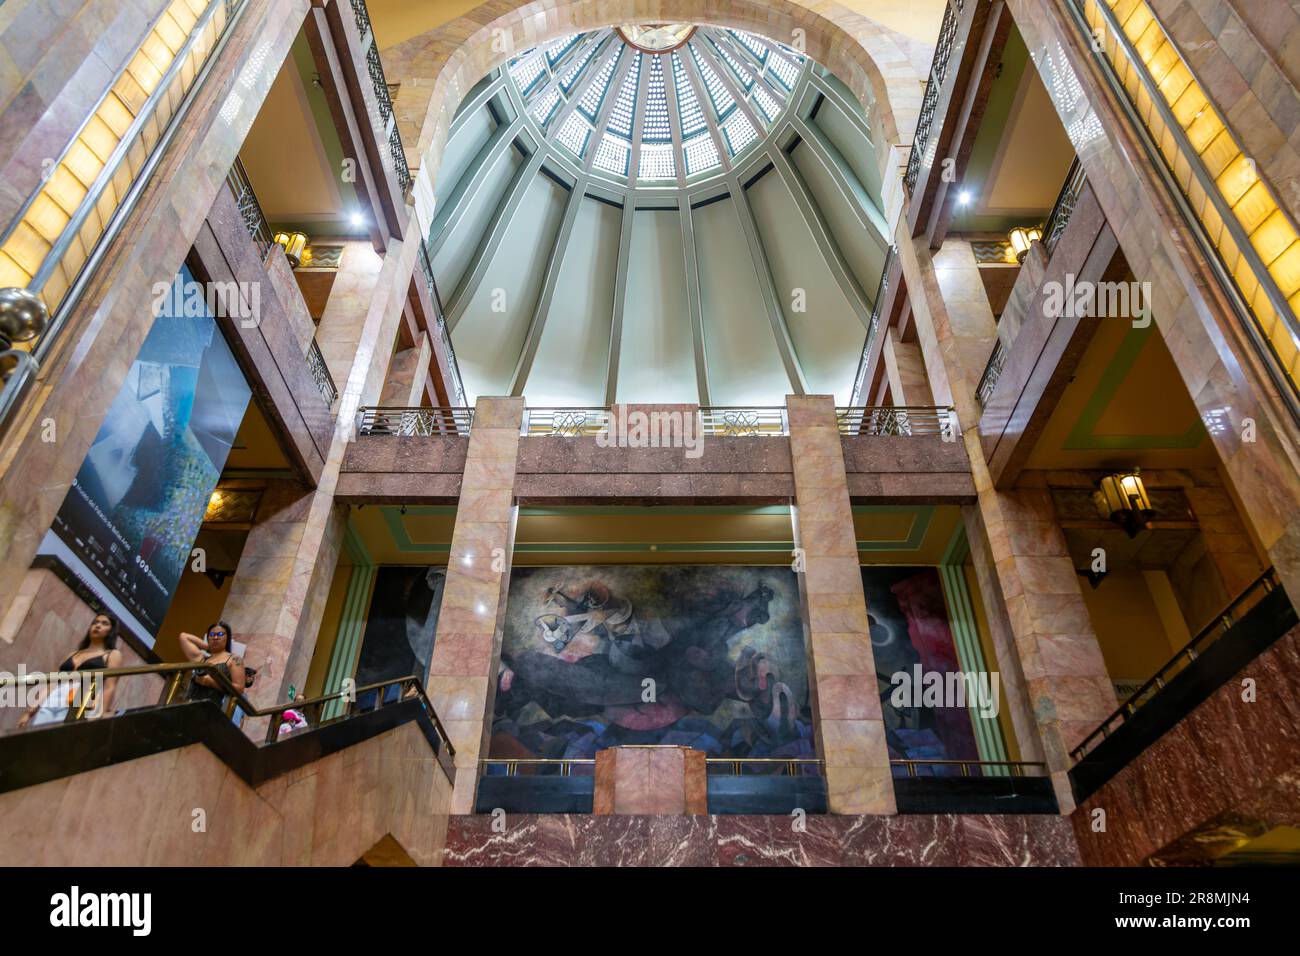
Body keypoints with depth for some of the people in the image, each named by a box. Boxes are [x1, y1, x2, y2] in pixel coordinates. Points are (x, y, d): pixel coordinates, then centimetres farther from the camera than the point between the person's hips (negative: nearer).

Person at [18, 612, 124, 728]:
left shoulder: (113, 654, 14)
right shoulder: (72, 654, 31)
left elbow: (109, 688, -1)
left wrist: (100, 715, -16)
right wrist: (30, 711, 9)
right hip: (51, 704, 5)